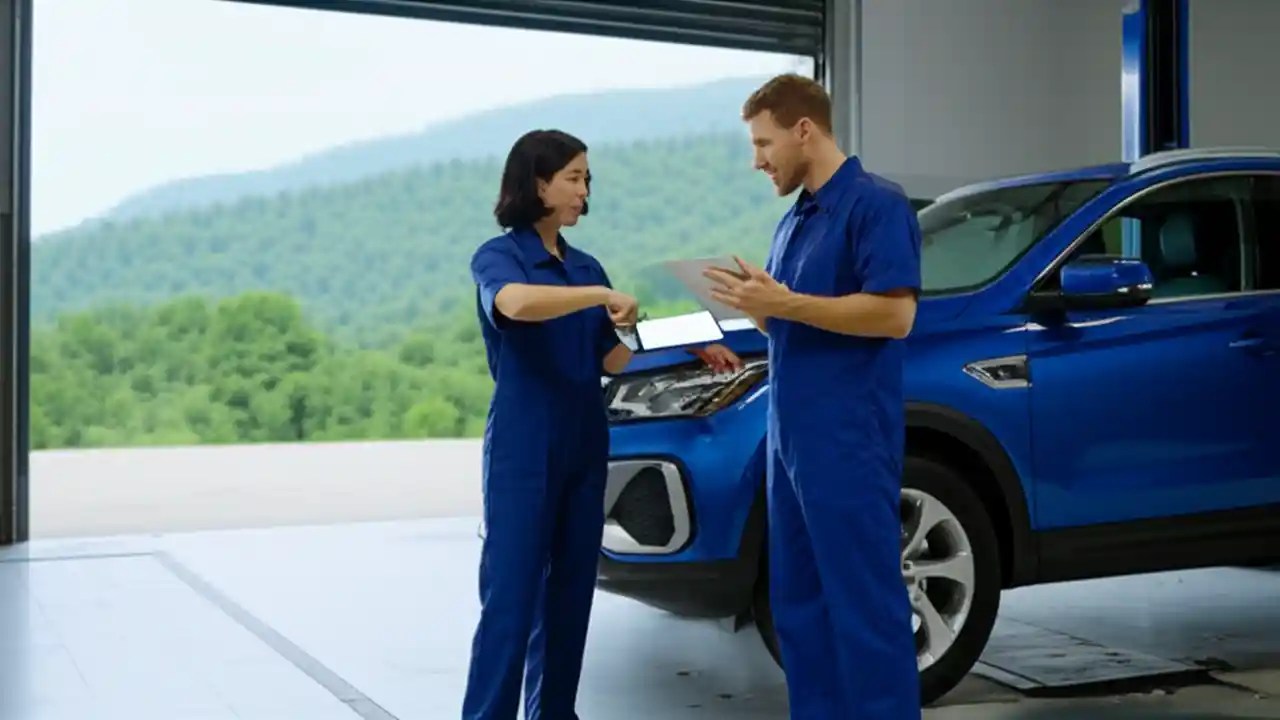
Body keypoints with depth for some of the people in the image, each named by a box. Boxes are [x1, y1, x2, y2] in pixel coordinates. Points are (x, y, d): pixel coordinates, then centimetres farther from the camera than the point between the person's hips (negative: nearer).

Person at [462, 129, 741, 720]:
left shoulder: (585, 266, 14)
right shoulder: (497, 257, -5)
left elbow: (611, 357, 13)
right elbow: (515, 304, -29)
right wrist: (602, 295, -30)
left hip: (583, 448, 7)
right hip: (523, 449, -6)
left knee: (569, 592, 9)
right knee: (510, 595, -7)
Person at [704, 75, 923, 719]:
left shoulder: (876, 204, -9)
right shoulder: (794, 220, 18)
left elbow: (895, 315, -19)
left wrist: (784, 302, -20)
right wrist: (753, 301, 1)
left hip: (850, 440, -9)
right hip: (791, 436, 9)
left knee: (864, 601, -4)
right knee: (799, 603, 12)